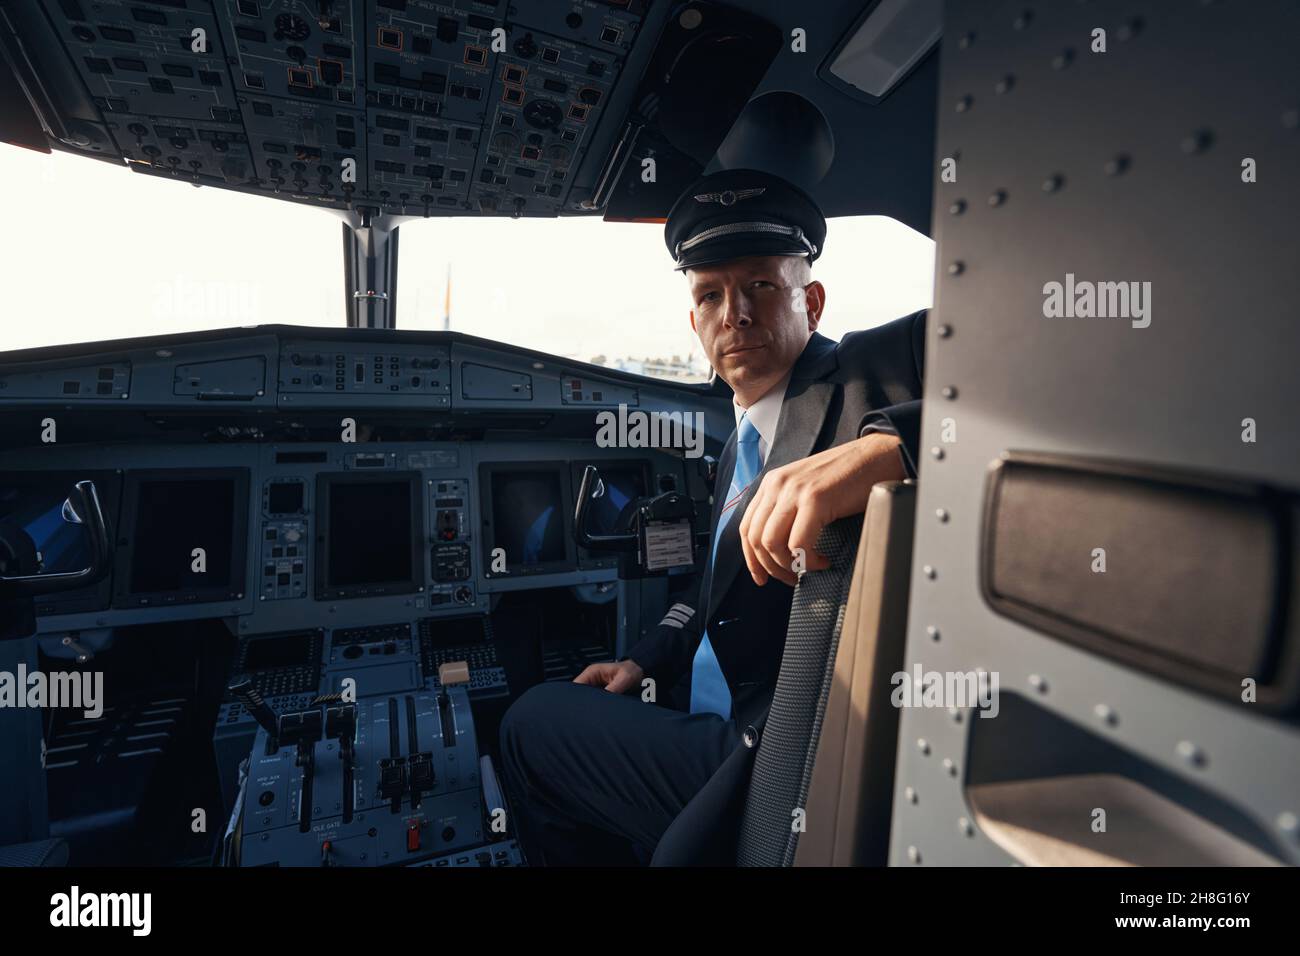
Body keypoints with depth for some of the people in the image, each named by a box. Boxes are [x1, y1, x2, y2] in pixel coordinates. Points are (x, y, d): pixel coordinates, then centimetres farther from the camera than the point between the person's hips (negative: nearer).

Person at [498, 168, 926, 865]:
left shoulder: (894, 361, -11)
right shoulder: (739, 446, 15)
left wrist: (887, 444, -40)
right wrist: (647, 661, 11)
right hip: (722, 734, 9)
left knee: (530, 724, 2)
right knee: (536, 710, 24)